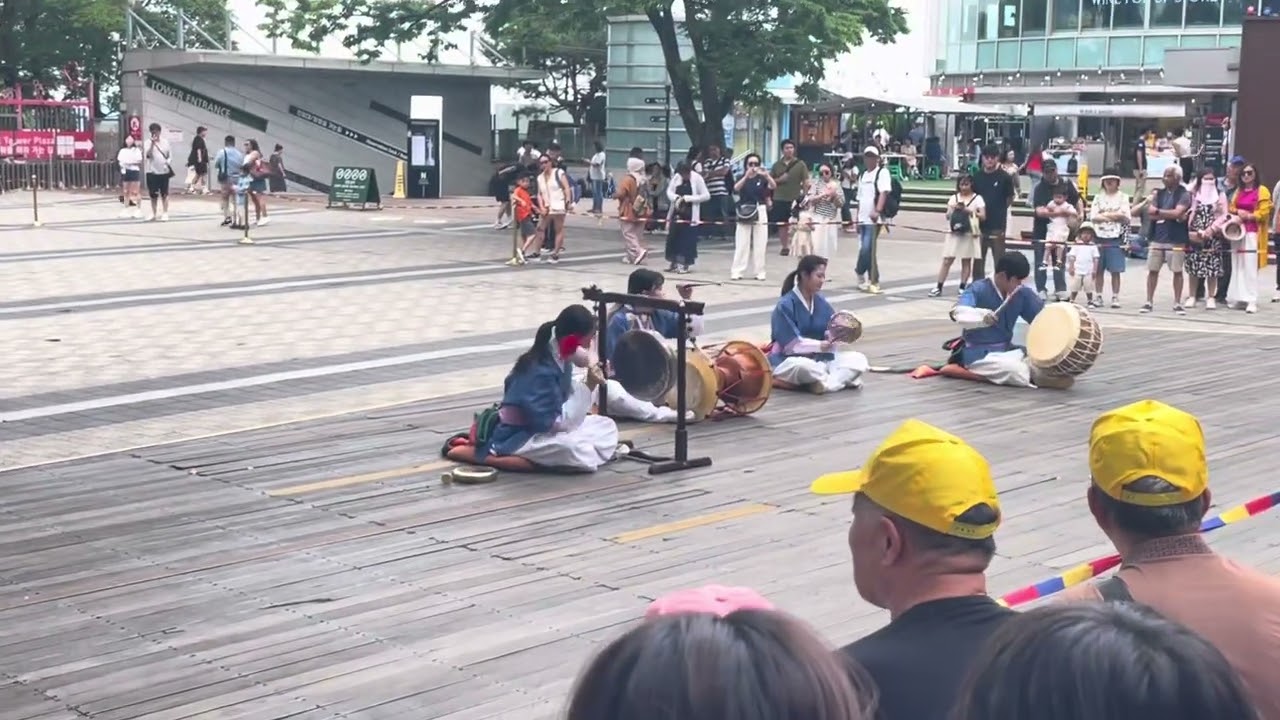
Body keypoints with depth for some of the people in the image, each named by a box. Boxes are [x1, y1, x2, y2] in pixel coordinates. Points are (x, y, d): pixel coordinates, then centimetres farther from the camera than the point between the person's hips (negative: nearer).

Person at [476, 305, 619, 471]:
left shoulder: (561, 358, 0)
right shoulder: (541, 370, -25)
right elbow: (553, 422, -26)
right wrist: (587, 388, -25)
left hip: (544, 427, 10)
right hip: (518, 439, -10)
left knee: (607, 426, 3)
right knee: (570, 447, -37)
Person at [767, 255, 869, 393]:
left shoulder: (821, 302, 5)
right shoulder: (785, 305, -14)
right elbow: (791, 343, -20)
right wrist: (819, 345, -24)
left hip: (819, 358, 7)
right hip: (790, 360, -7)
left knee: (859, 359, -9)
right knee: (803, 366, -42)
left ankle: (828, 382, -30)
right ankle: (843, 377, -18)